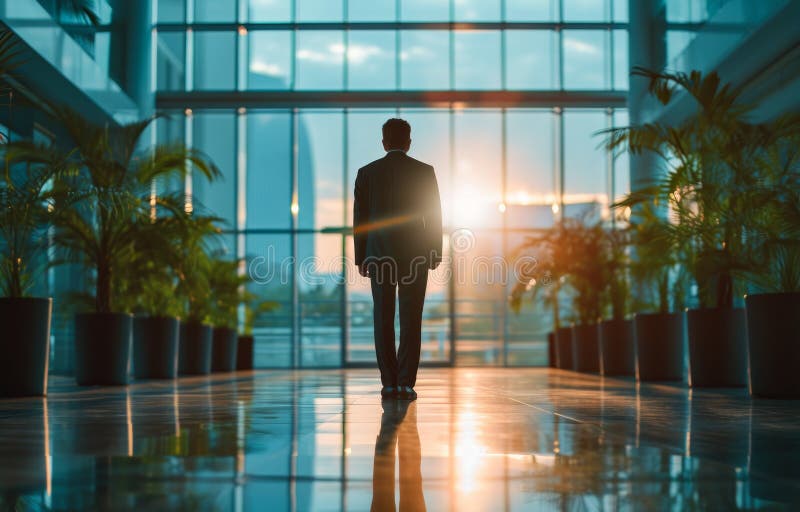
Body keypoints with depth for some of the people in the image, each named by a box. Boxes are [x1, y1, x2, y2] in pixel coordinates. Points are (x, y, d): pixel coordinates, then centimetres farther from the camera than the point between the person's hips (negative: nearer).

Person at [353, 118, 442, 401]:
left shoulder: (367, 173, 2)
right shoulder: (425, 171, -1)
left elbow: (359, 219, 2)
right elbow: (434, 216, -1)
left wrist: (360, 258, 8)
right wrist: (436, 253, 8)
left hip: (379, 255, 1)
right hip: (415, 255, -1)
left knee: (383, 319, 5)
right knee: (410, 320, 1)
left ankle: (389, 383, 4)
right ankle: (406, 383, -4)